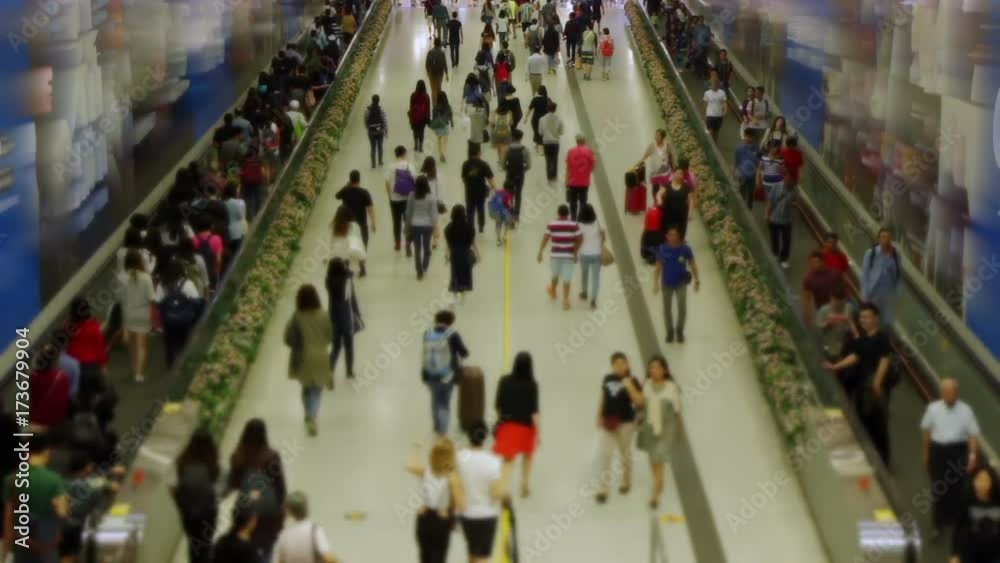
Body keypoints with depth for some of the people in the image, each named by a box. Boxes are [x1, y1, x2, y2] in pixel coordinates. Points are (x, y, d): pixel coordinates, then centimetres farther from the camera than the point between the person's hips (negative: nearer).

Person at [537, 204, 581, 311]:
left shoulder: (552, 225, -6)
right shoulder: (574, 225, -6)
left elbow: (545, 239, -6)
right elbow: (578, 240, -3)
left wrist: (540, 252, -1)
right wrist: (576, 253, 9)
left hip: (555, 254, 1)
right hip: (569, 255, -1)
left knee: (555, 275, 23)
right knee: (567, 278, 2)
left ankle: (552, 292, 47)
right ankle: (565, 300, -3)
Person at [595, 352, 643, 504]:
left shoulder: (631, 381, -12)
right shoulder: (607, 379, 1)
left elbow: (639, 401, -22)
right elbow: (603, 399, 10)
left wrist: (629, 386, -31)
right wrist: (599, 417, 8)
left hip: (625, 422, -3)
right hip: (608, 422, 3)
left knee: (625, 453, 16)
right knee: (604, 454, -2)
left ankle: (626, 482, 38)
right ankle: (603, 489, 3)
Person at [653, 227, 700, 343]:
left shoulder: (685, 249, -13)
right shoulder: (662, 249, -11)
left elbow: (692, 264, -1)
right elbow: (658, 266, -1)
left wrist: (697, 280, -1)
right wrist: (656, 283, 1)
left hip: (681, 283, -1)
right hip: (667, 284, 1)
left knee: (682, 307, -10)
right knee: (667, 309, 12)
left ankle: (679, 330, 15)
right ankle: (670, 331, 34)